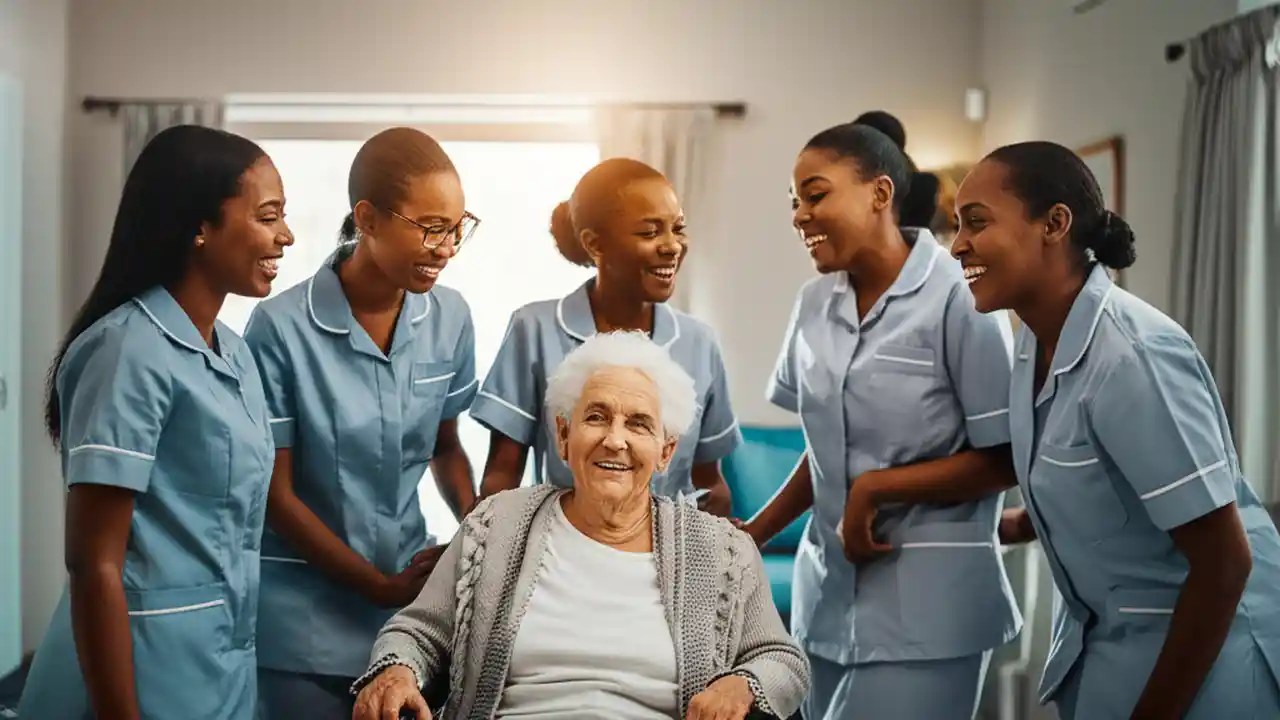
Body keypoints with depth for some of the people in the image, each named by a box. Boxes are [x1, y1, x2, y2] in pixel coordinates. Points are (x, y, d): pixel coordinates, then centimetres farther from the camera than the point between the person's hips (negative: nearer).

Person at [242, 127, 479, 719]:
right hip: (307, 618, -4)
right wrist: (382, 587, -9)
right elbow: (275, 493, -11)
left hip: (415, 595, 4)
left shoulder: (451, 319, -3)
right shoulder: (282, 328, -16)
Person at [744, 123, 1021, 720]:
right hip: (828, 593, 6)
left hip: (925, 609, -6)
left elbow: (1004, 461, -12)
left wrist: (875, 488, -14)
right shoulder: (814, 304, 7)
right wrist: (755, 534, 9)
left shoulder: (960, 298, -12)